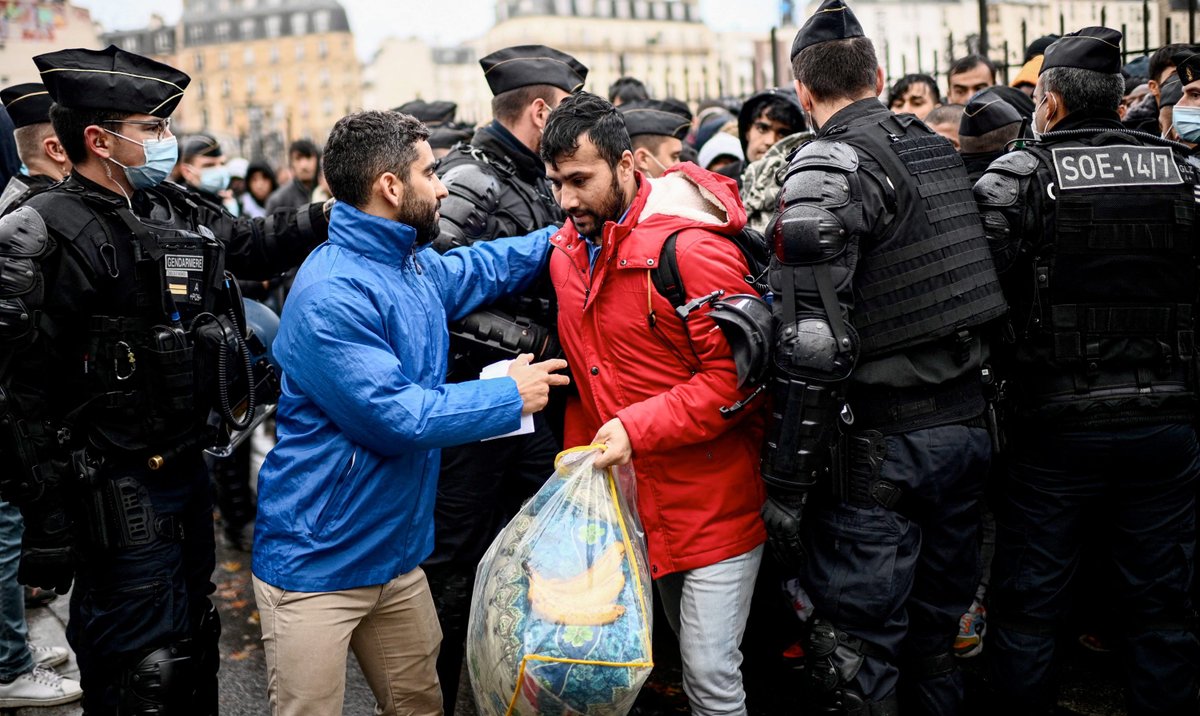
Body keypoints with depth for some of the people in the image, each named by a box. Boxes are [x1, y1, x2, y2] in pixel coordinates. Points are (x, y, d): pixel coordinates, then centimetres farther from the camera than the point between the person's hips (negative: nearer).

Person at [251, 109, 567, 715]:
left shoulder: (416, 267, 7)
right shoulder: (330, 295, -22)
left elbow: (483, 267, 28)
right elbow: (397, 419, -24)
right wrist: (511, 397, -13)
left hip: (396, 553, 8)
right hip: (316, 568, -8)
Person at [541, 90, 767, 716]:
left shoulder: (692, 248, -19)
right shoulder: (568, 251, 5)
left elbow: (735, 374, -21)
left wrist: (637, 429, -26)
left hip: (713, 499, -7)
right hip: (638, 499, 7)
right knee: (681, 650, 19)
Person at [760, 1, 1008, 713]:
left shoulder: (828, 171, -13)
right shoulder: (941, 152, 11)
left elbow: (813, 345, -20)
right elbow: (984, 288, 16)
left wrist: (785, 484, -16)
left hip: (880, 444, -8)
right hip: (968, 426, 8)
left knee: (857, 654, 1)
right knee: (936, 632, 21)